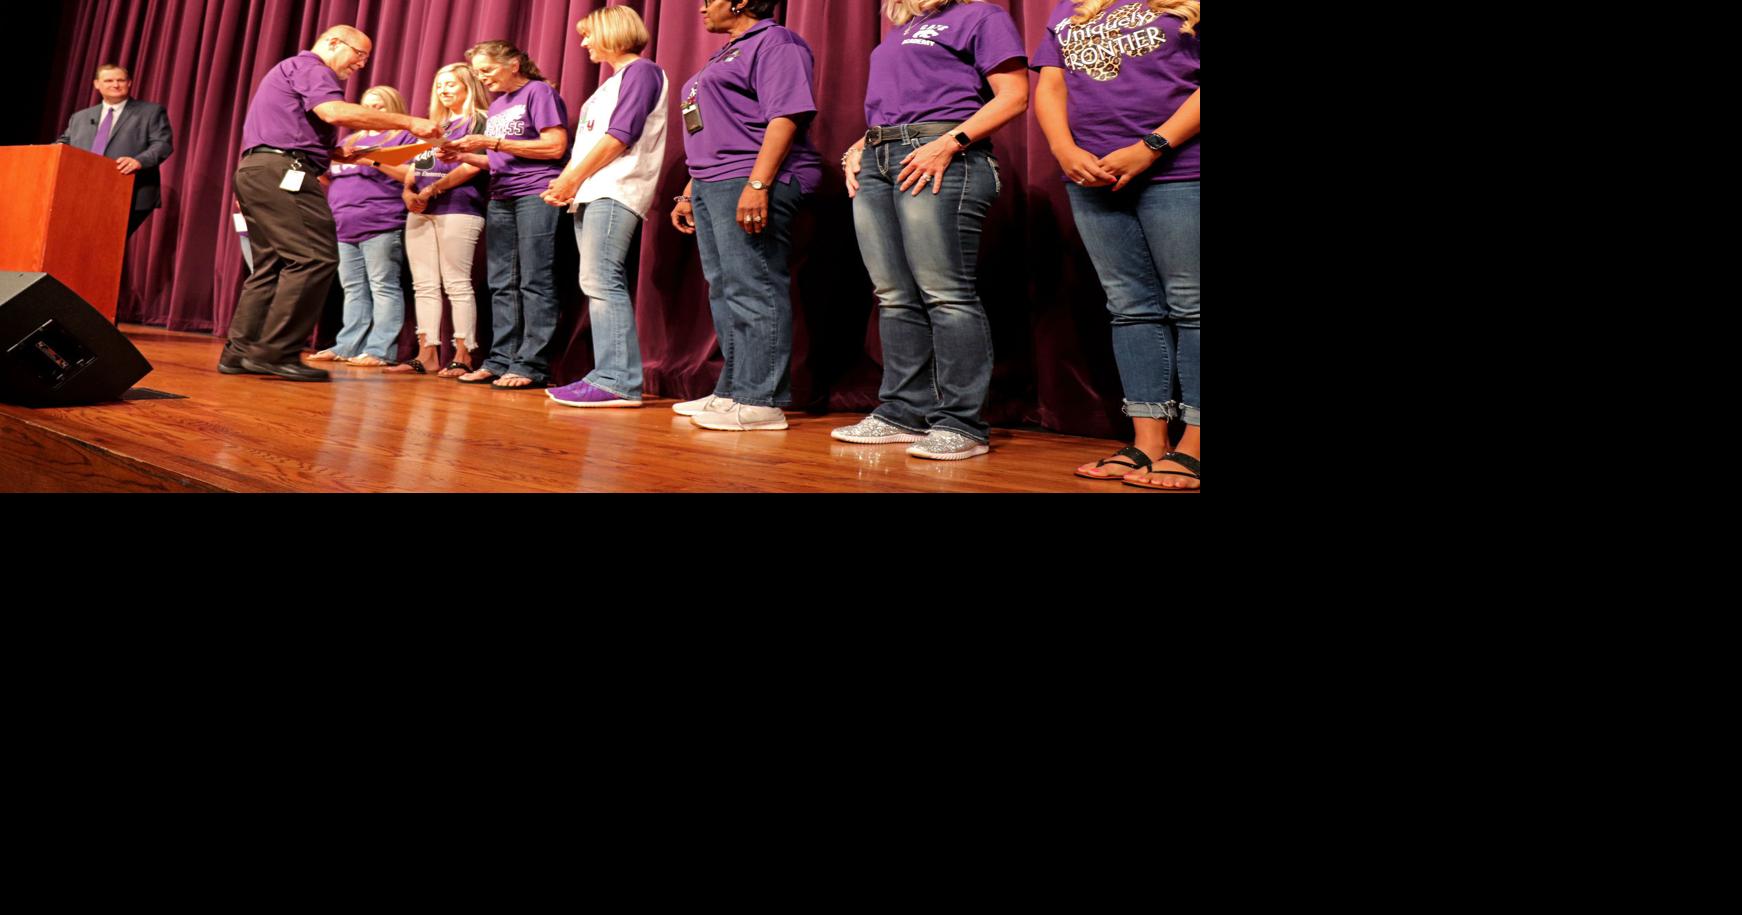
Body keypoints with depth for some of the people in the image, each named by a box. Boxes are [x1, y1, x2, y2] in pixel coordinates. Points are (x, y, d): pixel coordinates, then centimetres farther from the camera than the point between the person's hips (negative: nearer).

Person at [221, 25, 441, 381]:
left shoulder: (298, 72, 31)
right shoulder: (309, 66, -1)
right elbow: (335, 112, -20)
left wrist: (341, 154, 13)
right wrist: (409, 122, -21)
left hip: (259, 171, 11)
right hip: (280, 172, -11)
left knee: (272, 265, 9)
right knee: (315, 258, -16)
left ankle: (241, 352, 7)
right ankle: (275, 352, -18)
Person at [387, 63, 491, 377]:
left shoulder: (478, 121, 2)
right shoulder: (433, 126, 25)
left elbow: (472, 166, -11)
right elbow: (414, 166, 22)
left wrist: (434, 189, -12)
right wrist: (408, 191, 2)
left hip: (458, 210, -8)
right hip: (421, 212, 8)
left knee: (457, 284, -9)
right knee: (424, 285, 3)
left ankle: (462, 356, -8)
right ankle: (426, 353, 5)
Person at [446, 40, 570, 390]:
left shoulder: (538, 91, 0)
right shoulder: (496, 105, 23)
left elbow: (556, 146, -11)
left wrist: (492, 142, -11)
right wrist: (464, 156, 7)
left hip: (537, 194, -8)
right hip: (501, 198, 8)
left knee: (534, 282, -10)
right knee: (501, 284, 4)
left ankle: (531, 365, -11)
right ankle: (501, 361, 7)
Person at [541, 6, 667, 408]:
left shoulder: (641, 70, -2)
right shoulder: (614, 81, 27)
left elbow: (619, 136, -13)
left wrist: (572, 179, -11)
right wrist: (566, 182, 11)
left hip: (615, 191, -10)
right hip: (593, 193, 10)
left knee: (601, 282, -18)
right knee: (601, 285, 3)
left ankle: (617, 382, -20)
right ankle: (611, 376, 3)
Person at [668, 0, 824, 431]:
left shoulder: (774, 41, -3)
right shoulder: (726, 54, 27)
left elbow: (786, 115, -17)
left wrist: (757, 184, -26)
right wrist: (690, 191, 24)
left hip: (752, 183, -10)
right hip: (712, 186, 10)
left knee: (753, 291, -13)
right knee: (724, 293, 9)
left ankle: (760, 401, -12)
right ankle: (732, 391, 14)